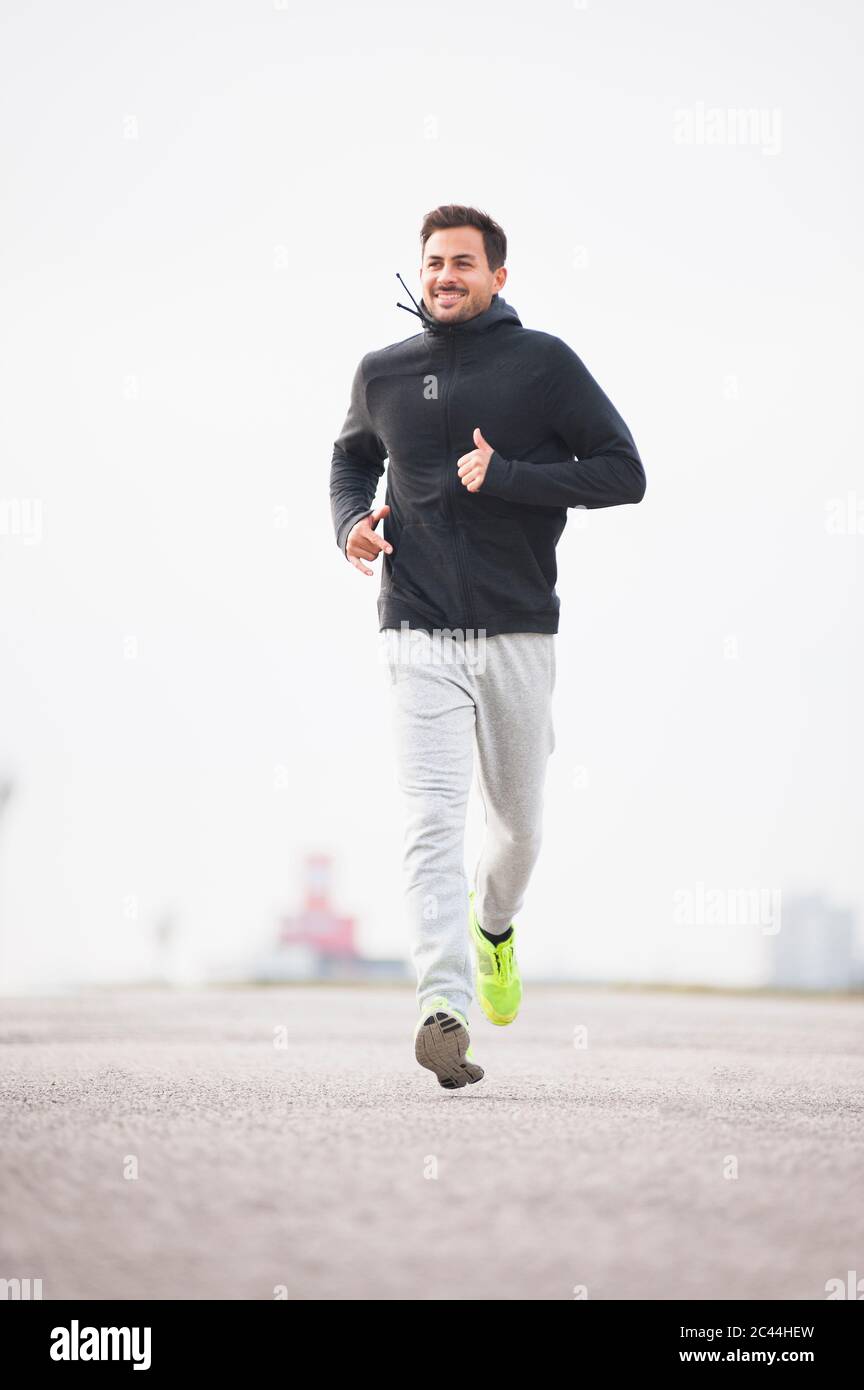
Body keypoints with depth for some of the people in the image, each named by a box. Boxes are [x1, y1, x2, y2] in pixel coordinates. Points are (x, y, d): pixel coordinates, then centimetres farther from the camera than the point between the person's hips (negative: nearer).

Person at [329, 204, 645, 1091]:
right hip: (420, 636, 0)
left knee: (518, 826, 14)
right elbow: (353, 456, 28)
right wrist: (350, 521, 6)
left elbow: (624, 473, -4)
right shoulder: (383, 374, 8)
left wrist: (505, 477, -15)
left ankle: (494, 925, 46)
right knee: (432, 823, -15)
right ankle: (443, 1008, -23)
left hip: (519, 631, 0)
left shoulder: (543, 364, -1)